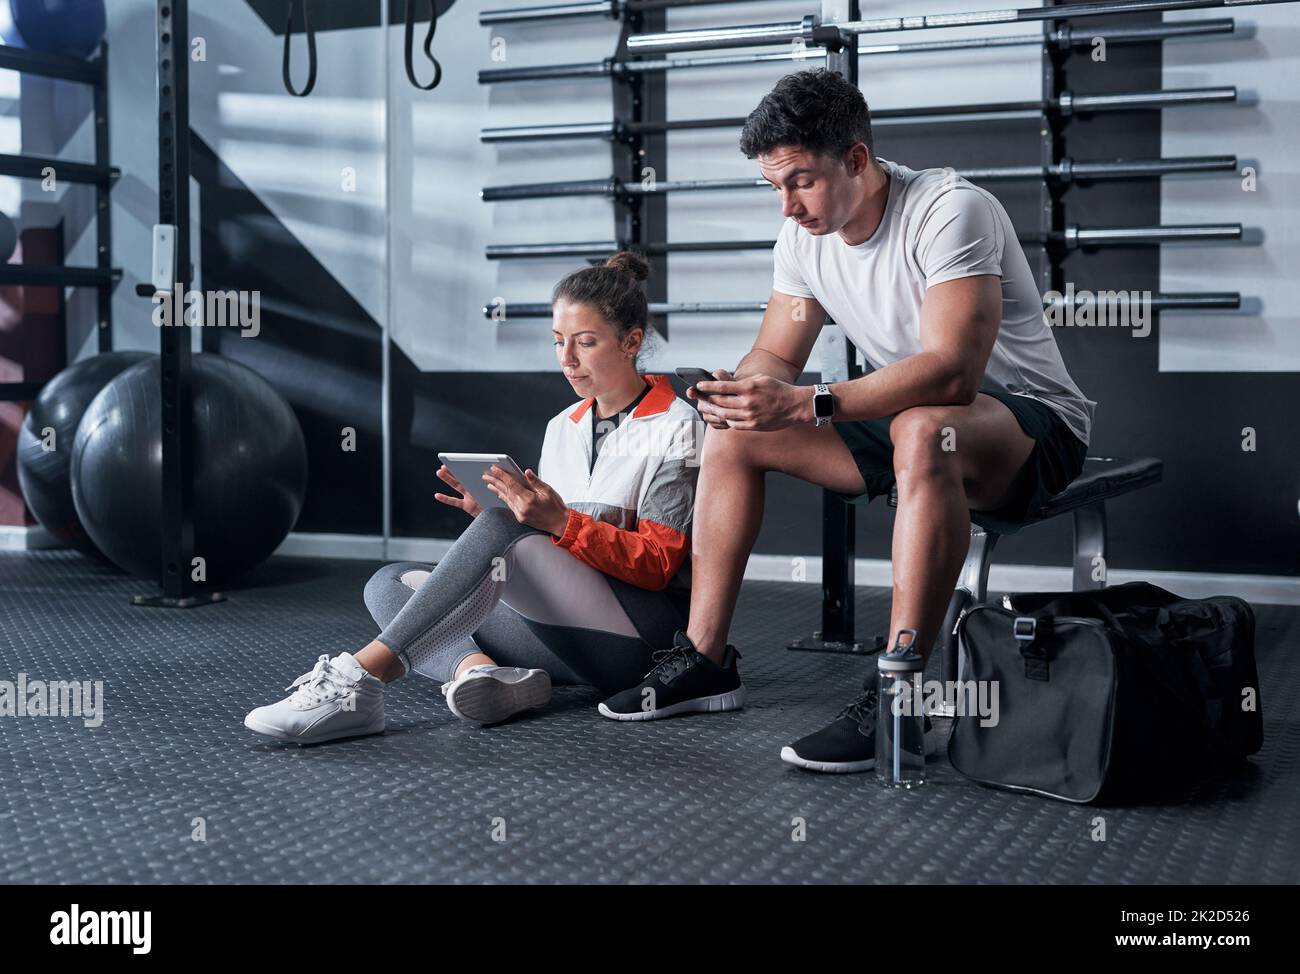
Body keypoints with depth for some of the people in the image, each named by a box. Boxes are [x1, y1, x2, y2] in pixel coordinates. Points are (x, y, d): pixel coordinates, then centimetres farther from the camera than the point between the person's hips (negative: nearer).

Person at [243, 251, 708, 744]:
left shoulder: (676, 429, -2)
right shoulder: (563, 427, 19)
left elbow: (658, 564, -10)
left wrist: (561, 522, -23)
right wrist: (489, 512, -4)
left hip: (641, 634, -7)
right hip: (566, 639, 7)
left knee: (500, 530, -30)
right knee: (388, 583, -4)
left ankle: (360, 676, -36)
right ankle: (478, 670, -35)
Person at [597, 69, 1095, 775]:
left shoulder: (950, 211, -24)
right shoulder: (803, 237, -1)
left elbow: (950, 371, -34)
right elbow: (773, 358, 4)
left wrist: (807, 405, -41)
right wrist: (741, 392, -21)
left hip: (1029, 425, -7)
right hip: (906, 422, 8)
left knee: (924, 431, -41)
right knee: (733, 432, -1)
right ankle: (705, 656, 3)